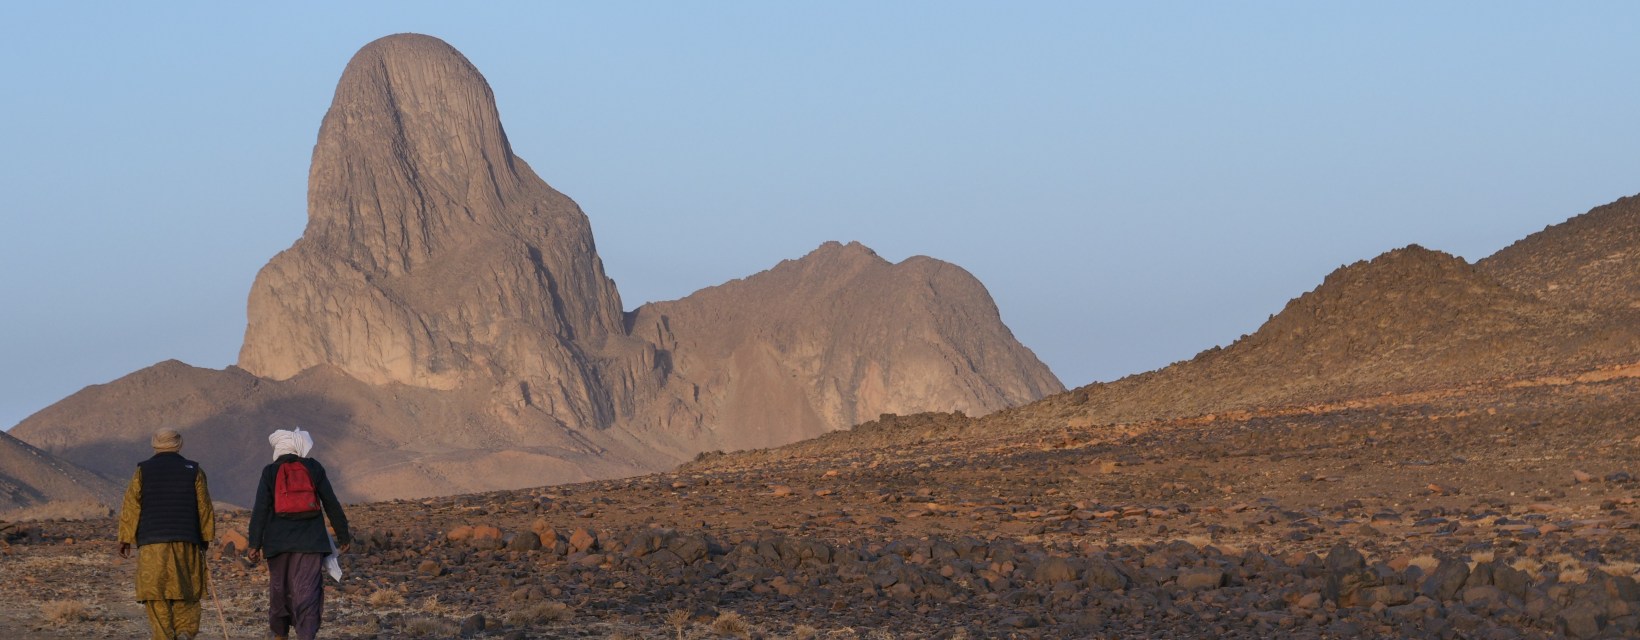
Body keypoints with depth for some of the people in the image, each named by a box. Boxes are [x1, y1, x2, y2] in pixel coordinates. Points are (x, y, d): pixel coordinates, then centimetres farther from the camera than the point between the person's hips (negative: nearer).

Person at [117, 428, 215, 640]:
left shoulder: (143, 471, 4)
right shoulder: (193, 471, 6)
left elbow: (130, 507, 1)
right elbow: (205, 508, 6)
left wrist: (125, 539, 6)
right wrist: (205, 539, 13)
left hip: (152, 544, -1)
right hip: (186, 544, 1)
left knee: (157, 598, 2)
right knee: (187, 594, 7)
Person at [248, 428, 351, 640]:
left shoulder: (270, 472, 2)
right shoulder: (314, 468, 4)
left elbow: (260, 510, -4)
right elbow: (332, 504, 6)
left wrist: (255, 544, -4)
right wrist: (343, 535, 14)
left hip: (279, 542, 1)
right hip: (310, 542, -1)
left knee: (279, 589, 17)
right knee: (307, 591, -6)